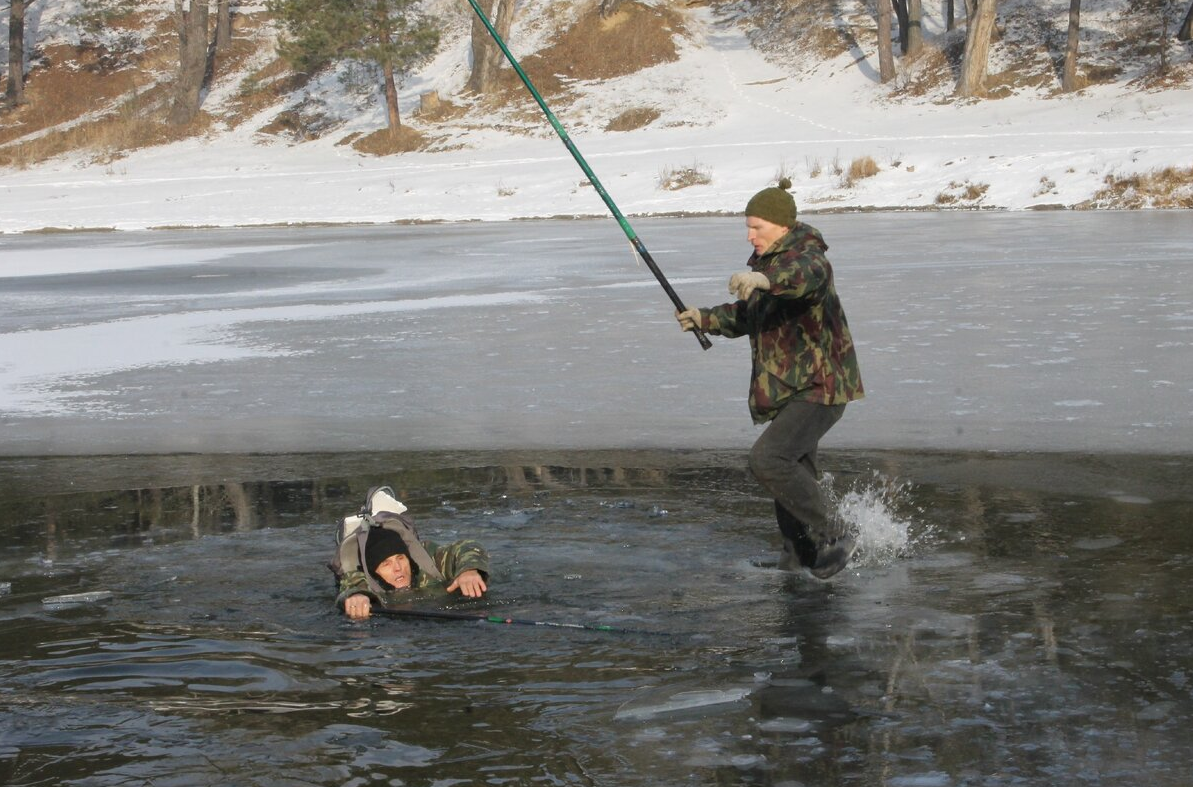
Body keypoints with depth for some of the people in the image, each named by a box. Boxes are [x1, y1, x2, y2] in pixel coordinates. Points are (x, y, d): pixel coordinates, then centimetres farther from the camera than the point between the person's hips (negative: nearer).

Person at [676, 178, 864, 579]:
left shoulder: (805, 256, -16)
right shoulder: (769, 263, 14)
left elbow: (811, 275, -42)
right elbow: (747, 316, 27)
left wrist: (765, 280, -60)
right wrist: (704, 319, 11)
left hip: (819, 388, -10)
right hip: (791, 389, 10)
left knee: (767, 459, -23)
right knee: (794, 472, 17)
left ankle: (832, 536, -11)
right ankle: (801, 554, 32)